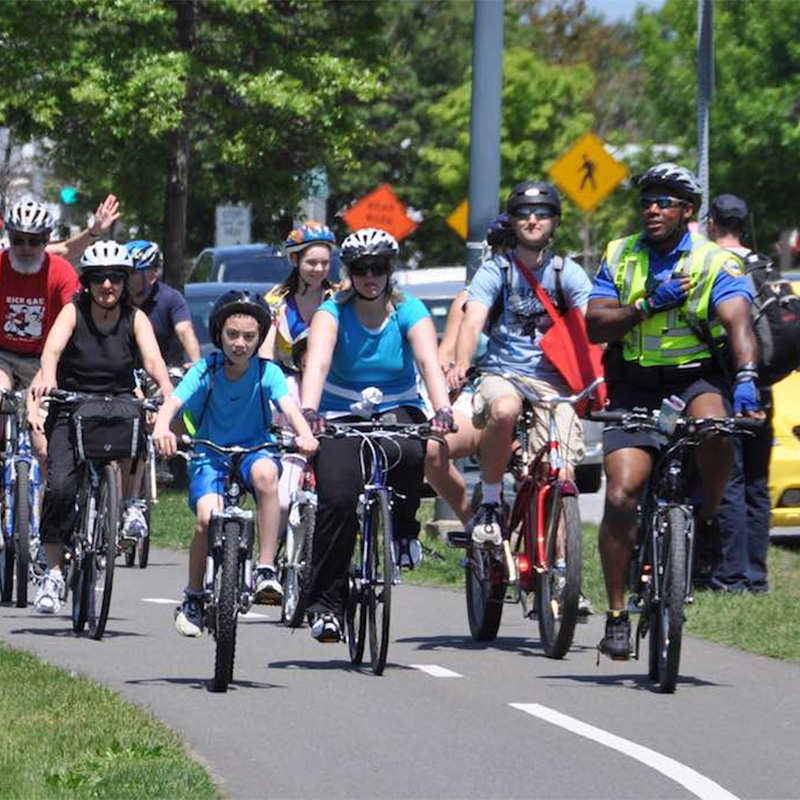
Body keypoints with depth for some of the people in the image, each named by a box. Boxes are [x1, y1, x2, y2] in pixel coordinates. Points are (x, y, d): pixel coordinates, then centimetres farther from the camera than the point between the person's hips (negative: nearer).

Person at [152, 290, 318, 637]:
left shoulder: (267, 372, -9)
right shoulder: (206, 370, -10)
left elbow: (288, 405, -26)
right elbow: (172, 402, -24)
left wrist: (304, 433, -48)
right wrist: (161, 428, -47)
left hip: (255, 448, 0)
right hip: (210, 453, 0)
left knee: (265, 472, -36)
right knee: (208, 516, -26)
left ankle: (266, 569, -29)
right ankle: (193, 598, -2)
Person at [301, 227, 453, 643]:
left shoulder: (409, 311, -7)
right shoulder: (332, 313, -9)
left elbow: (429, 362, -23)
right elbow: (317, 363, -27)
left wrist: (442, 411, -42)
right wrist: (309, 412, -45)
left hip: (398, 410, 0)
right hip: (341, 414, 0)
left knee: (409, 454, -35)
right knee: (337, 500, -22)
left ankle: (403, 529, -5)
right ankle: (325, 602, -11)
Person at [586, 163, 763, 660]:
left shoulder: (715, 262, -7)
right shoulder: (620, 257, 3)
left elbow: (738, 321, -22)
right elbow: (594, 326, -5)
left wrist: (746, 377, -40)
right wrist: (649, 305, -19)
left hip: (696, 378, -2)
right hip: (634, 388, 2)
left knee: (715, 430, -37)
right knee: (621, 495, -13)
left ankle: (707, 522, -9)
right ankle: (617, 615, -3)